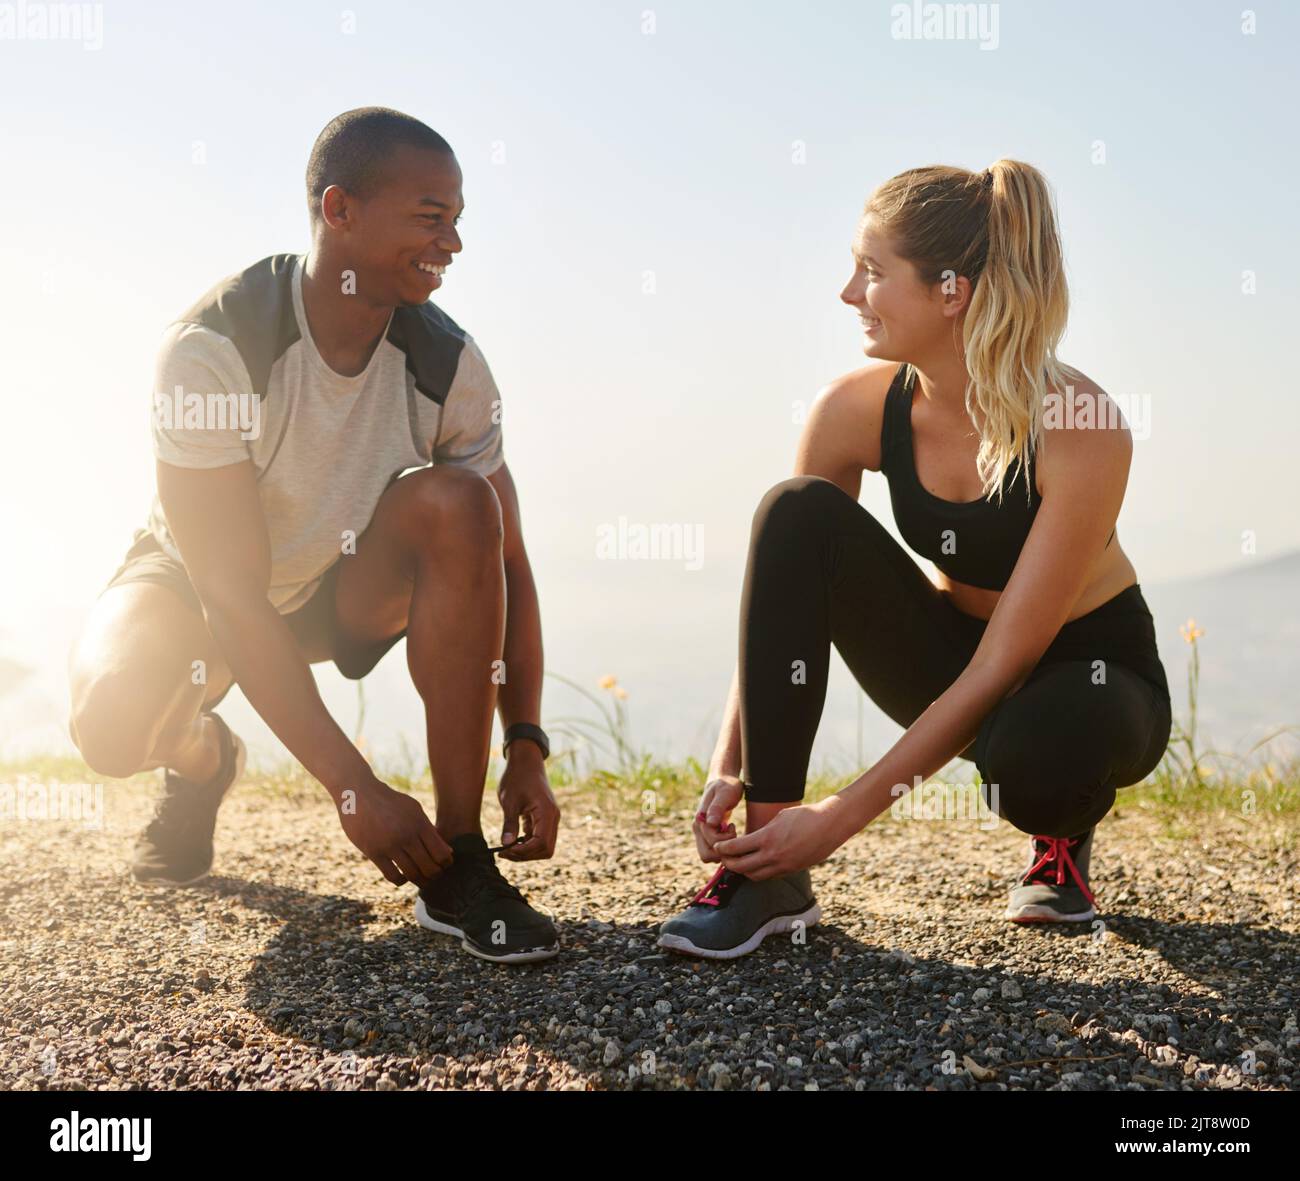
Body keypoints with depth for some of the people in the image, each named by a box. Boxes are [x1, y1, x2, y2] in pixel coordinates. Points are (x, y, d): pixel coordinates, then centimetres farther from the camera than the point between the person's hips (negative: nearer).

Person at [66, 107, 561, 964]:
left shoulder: (448, 364, -18)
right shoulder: (213, 348, -30)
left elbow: (504, 562, -13)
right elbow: (231, 597, -33)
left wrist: (527, 748, -24)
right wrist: (354, 787, -37)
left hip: (349, 587, 3)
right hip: (198, 583, -3)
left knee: (455, 502, -29)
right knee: (113, 725, -35)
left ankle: (460, 870, -25)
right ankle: (202, 758, 10)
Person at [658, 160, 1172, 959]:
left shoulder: (1083, 429, -28)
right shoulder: (859, 408, -15)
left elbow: (1003, 665, -29)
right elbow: (781, 591, -9)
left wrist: (841, 818, -31)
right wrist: (730, 769, -22)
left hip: (1090, 676, -3)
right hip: (952, 663, 4)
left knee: (1033, 751, -41)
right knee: (797, 512, -23)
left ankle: (1064, 834, 2)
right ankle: (770, 873, -22)